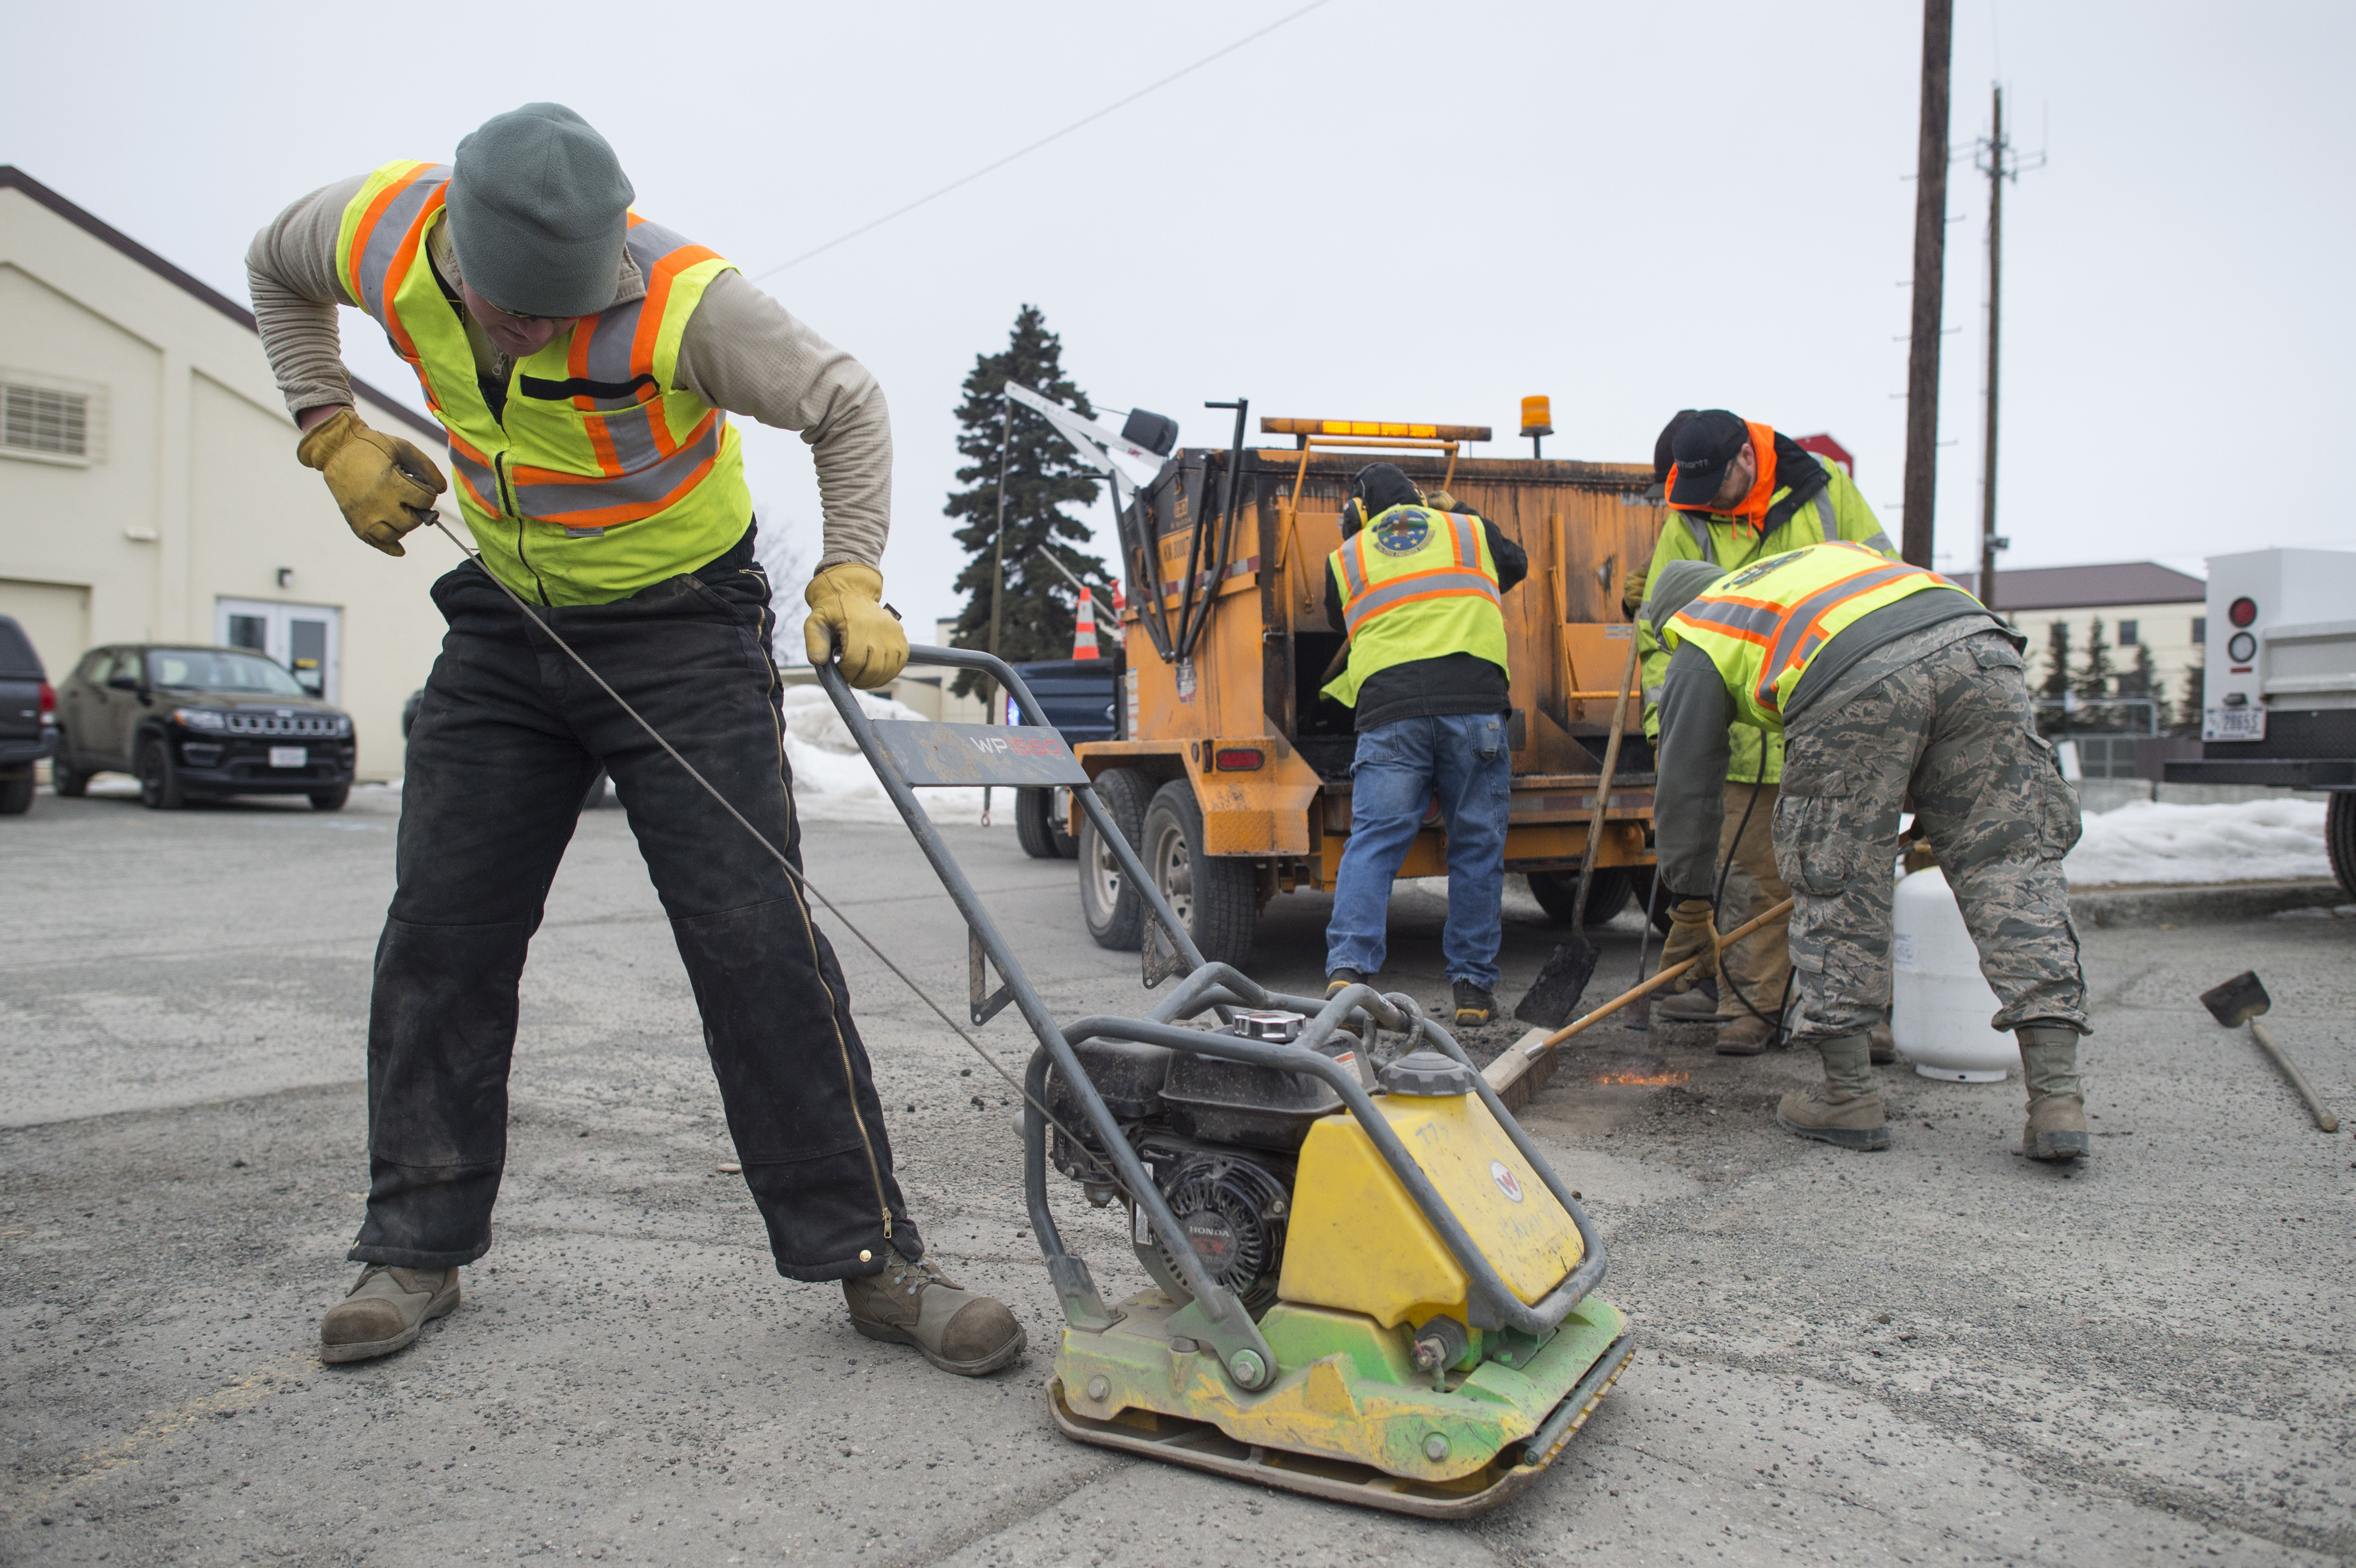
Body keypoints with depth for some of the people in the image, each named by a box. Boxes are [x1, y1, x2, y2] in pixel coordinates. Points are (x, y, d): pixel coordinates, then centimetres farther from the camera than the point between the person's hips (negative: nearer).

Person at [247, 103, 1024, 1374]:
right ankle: (417, 1246, 19)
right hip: (505, 626, 5)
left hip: (683, 633, -4)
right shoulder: (383, 230, -13)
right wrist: (333, 435, -2)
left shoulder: (681, 301, -28)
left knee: (758, 945, -11)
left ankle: (871, 1257, -3)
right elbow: (276, 269, 10)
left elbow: (847, 406, -15)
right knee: (439, 936, 4)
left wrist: (850, 579, -28)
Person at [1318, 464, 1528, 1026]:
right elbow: (1517, 565, 43)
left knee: (1373, 843, -2)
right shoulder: (1471, 531, 23)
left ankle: (1347, 968, -16)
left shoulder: (1345, 559, 20)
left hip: (1389, 711, 0)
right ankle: (1473, 988, 8)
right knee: (1477, 847, 6)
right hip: (1473, 702, 0)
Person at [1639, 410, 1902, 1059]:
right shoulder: (1688, 523, 1)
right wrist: (1664, 711, -11)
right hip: (1749, 730, 0)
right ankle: (1751, 1005, 12)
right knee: (1752, 872, 1)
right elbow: (1664, 629, 1)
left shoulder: (1825, 488, 3)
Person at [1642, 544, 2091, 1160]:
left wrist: (1692, 910, 33)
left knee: (1835, 881, 9)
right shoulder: (1821, 558, 42)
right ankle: (2057, 1100, 4)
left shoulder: (1698, 647, 27)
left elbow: (1685, 785, 25)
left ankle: (1849, 1096, 16)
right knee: (2011, 863, 8)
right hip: (1979, 648, 5)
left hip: (1857, 684, -5)